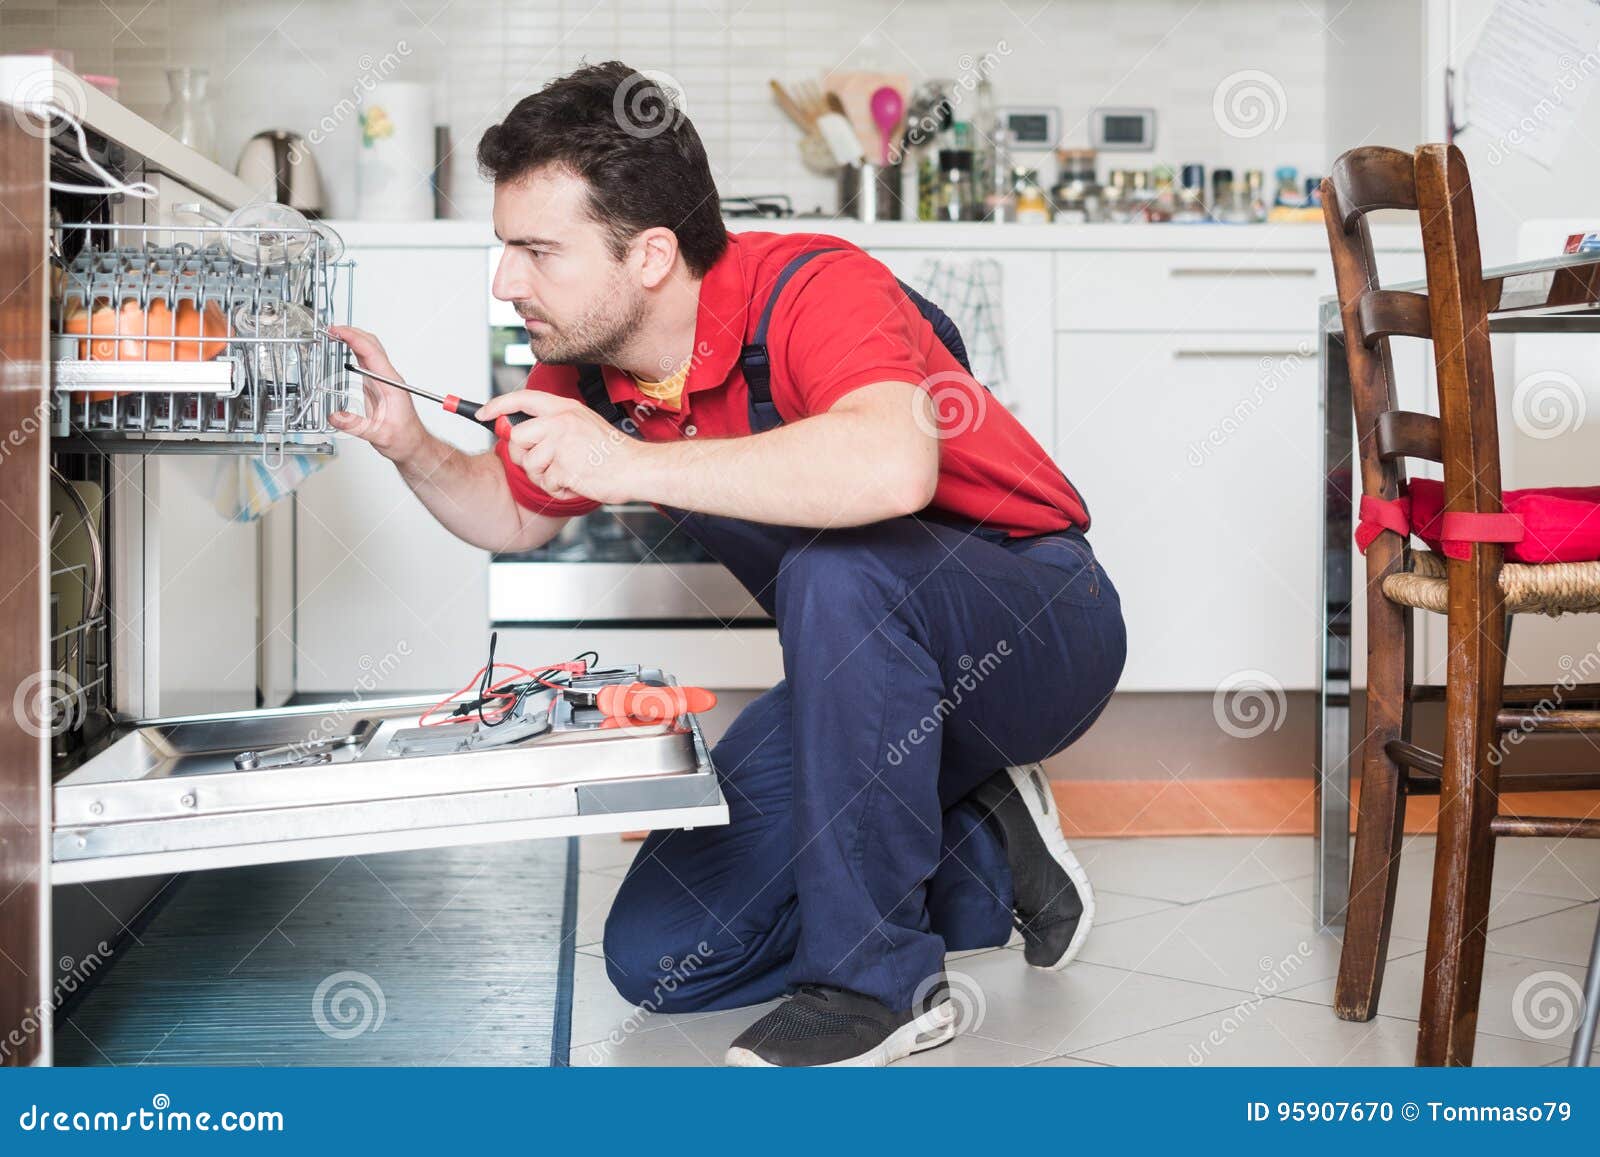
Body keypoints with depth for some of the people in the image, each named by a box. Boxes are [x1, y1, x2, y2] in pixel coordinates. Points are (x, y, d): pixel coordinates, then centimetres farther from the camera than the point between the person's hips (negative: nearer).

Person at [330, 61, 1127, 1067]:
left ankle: (878, 977, -22)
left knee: (838, 566, -40)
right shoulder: (588, 363, -4)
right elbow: (519, 516, 15)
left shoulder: (812, 289, -27)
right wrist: (412, 449, -5)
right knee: (657, 956, -2)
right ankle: (984, 856, 12)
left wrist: (631, 464, -42)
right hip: (868, 672, 7)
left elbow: (892, 469, -48)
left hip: (1039, 626, -7)